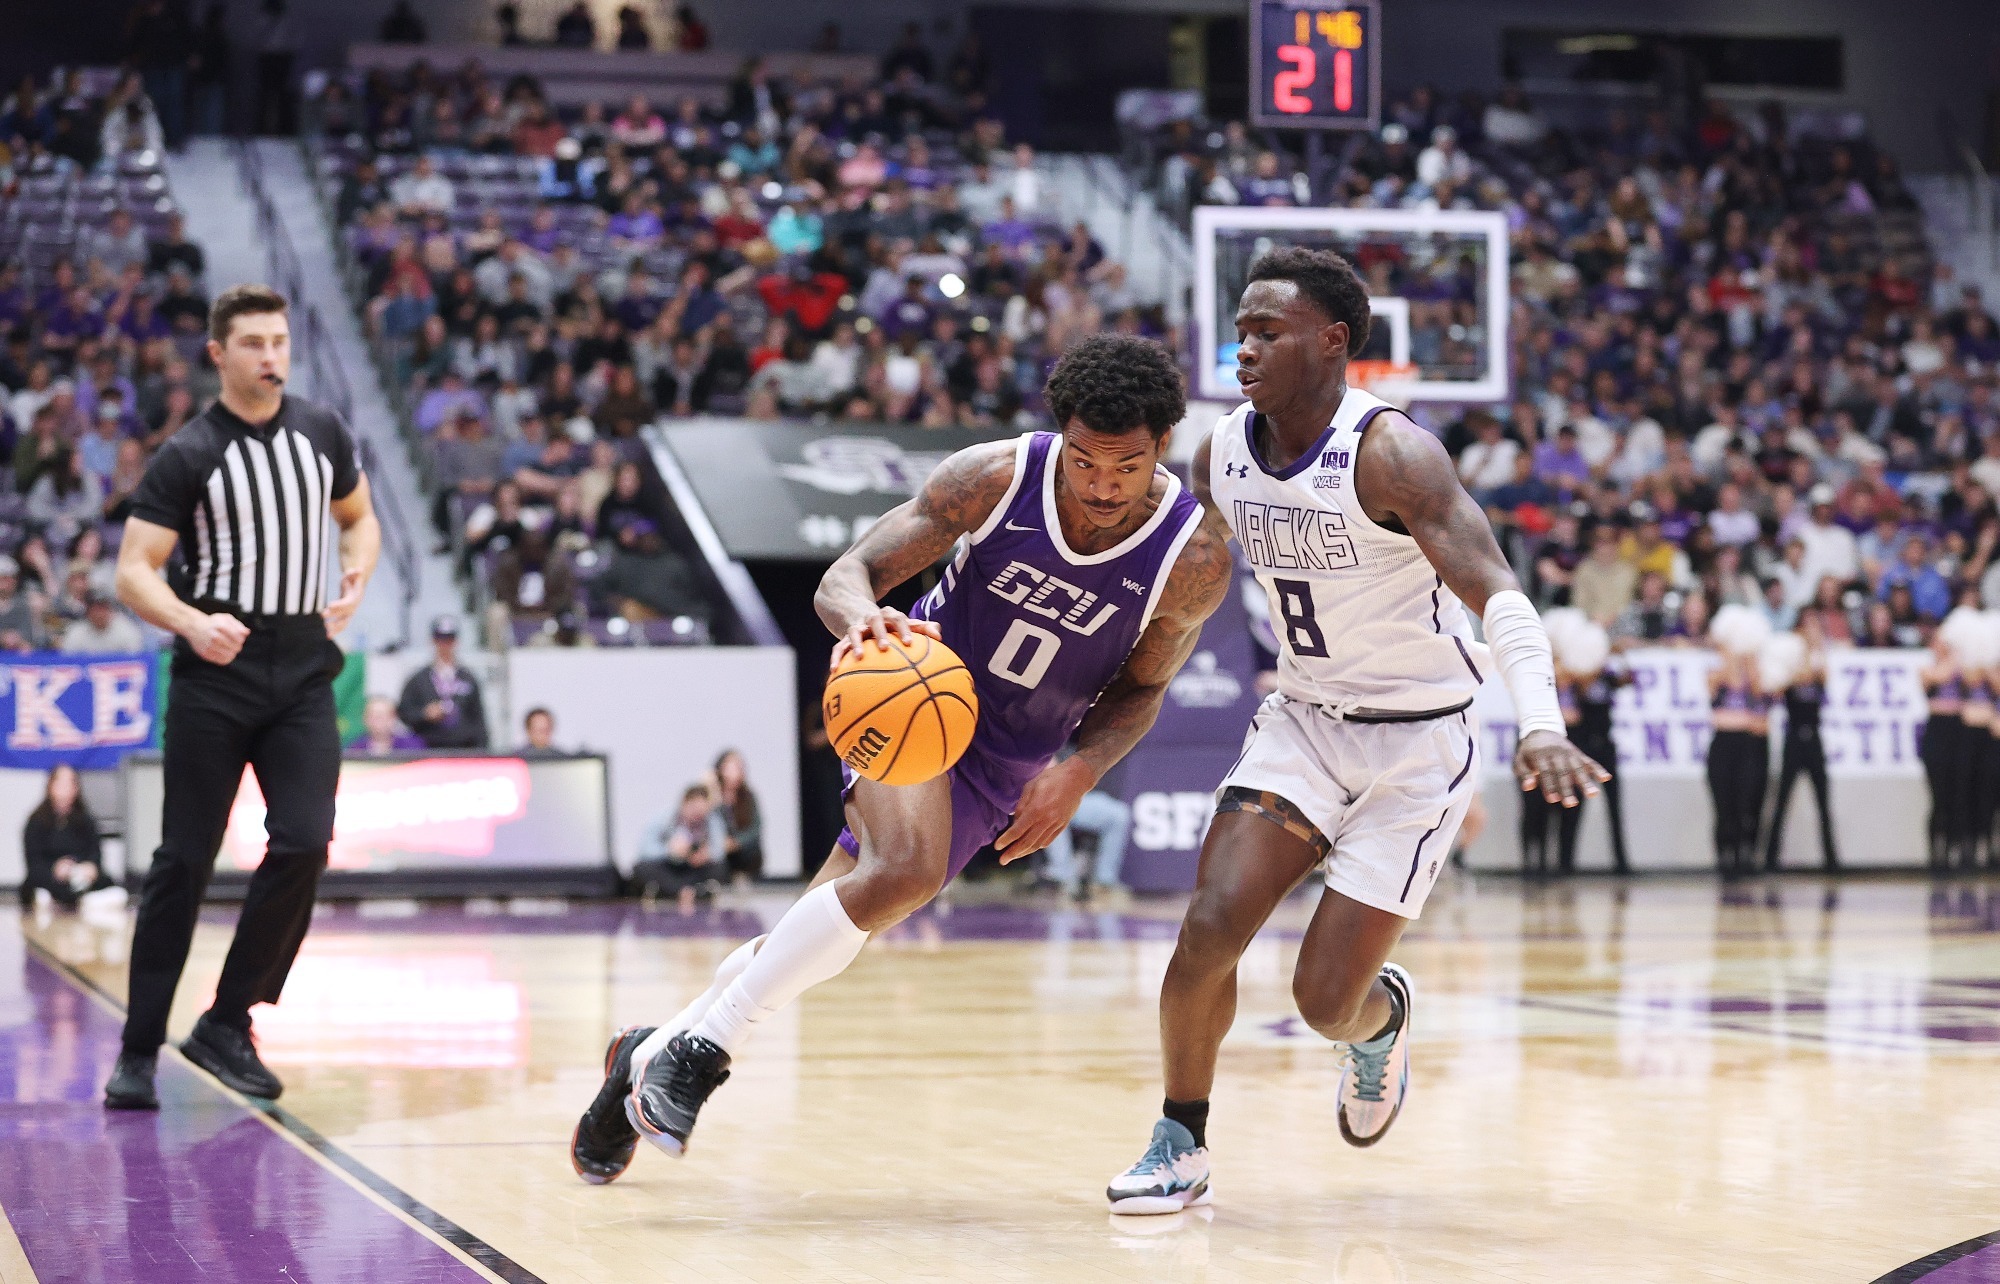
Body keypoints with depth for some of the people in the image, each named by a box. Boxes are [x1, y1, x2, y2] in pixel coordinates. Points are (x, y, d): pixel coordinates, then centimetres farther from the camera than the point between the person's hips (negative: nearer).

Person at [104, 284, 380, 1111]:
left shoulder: (322, 433, 7)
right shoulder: (189, 455, -6)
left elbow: (357, 518, 23)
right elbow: (134, 572, -8)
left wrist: (355, 579, 2)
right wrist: (194, 623, -26)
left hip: (302, 672, 3)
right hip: (215, 677, -3)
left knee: (304, 843, -11)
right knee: (184, 861, -2)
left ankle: (227, 1025, 3)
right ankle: (139, 1051, 7)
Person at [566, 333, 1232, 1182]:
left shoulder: (1196, 560, -18)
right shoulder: (993, 478, -21)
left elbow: (1140, 688, -1)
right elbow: (847, 575, -16)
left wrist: (1080, 771, -19)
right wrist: (862, 619, -40)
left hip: (1002, 771, 3)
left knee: (813, 949, 2)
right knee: (905, 868, -33)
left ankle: (651, 1054, 26)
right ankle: (699, 1047, -23)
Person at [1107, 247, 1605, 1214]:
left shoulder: (1388, 452, -23)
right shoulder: (1222, 455, -3)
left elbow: (1495, 590, -33)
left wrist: (1540, 724, -48)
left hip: (1418, 744, -5)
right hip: (1303, 723, 5)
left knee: (1325, 1001, -4)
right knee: (1211, 927, -16)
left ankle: (1383, 1017, 34)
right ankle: (1180, 1144, 5)